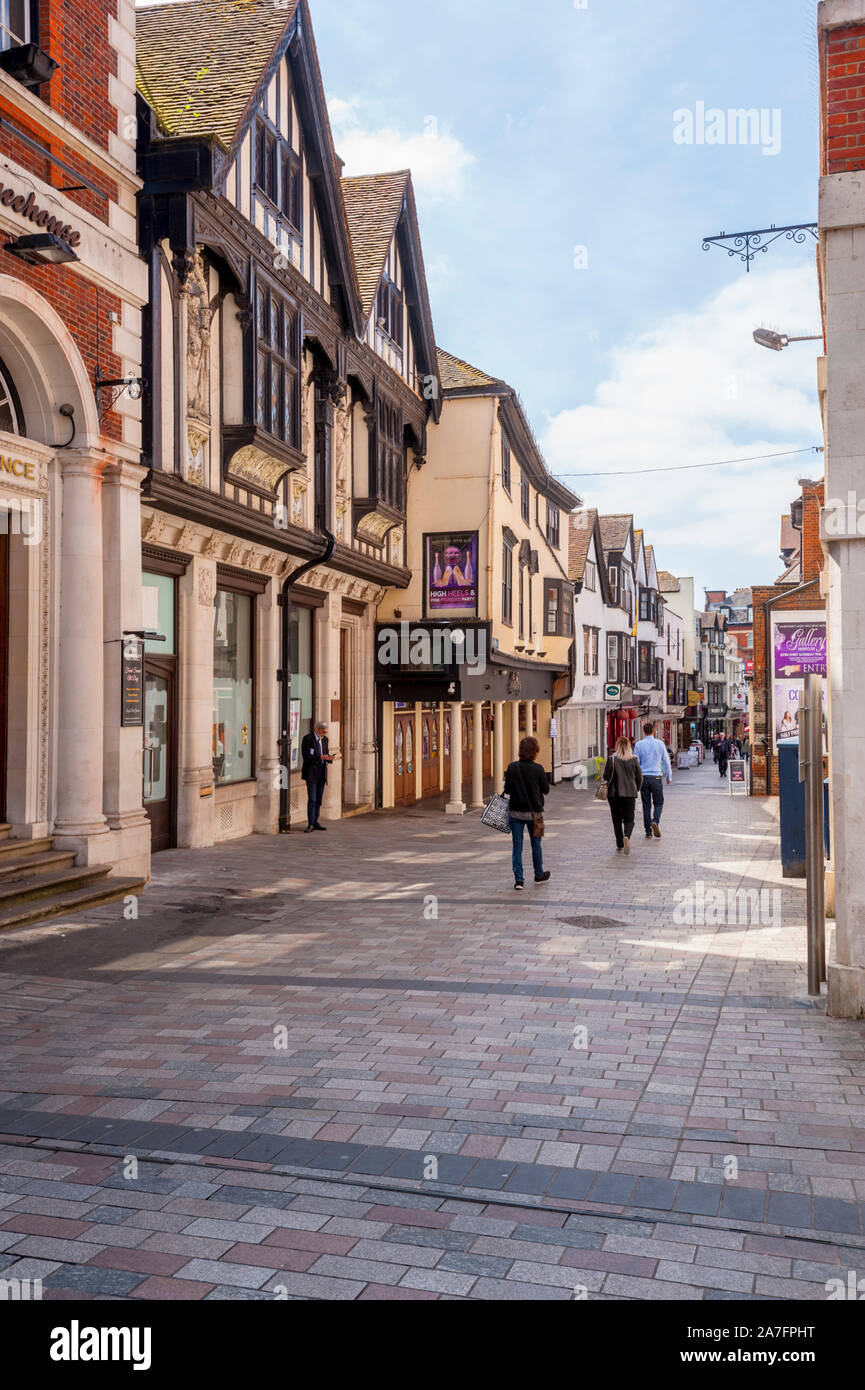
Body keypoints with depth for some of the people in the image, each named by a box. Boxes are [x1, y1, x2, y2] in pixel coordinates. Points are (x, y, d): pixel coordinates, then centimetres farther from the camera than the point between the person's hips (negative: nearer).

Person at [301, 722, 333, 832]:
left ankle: (316, 822, 15)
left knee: (319, 800, 8)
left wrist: (329, 758, -6)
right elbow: (306, 756, -14)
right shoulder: (308, 739, -9)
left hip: (322, 773, 7)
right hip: (311, 773, -7)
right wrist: (320, 757, -22)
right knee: (312, 800, -9)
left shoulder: (325, 740, 12)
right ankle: (310, 824, -7)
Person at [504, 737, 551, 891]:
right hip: (533, 812, -1)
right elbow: (546, 790, -3)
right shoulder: (538, 768, -12)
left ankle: (519, 880, -1)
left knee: (517, 846, 4)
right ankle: (539, 875, 32)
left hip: (515, 811, 1)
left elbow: (507, 790, 1)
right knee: (536, 844, 16)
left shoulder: (512, 767, -5)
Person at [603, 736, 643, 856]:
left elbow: (606, 776, -7)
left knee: (617, 820, 10)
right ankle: (627, 836, -21)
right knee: (629, 819, 8)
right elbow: (639, 777, 4)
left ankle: (619, 846, 10)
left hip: (614, 794, -1)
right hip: (630, 793, 1)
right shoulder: (634, 760, -2)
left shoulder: (612, 759, -8)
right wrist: (636, 790, 19)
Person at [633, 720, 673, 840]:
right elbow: (667, 762, 5)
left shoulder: (639, 745, -1)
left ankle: (648, 832, 7)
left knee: (646, 805, 7)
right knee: (658, 803, 10)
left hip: (644, 777, 1)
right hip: (656, 777, -1)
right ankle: (655, 821, -18)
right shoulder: (660, 744, 0)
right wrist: (669, 777, 16)